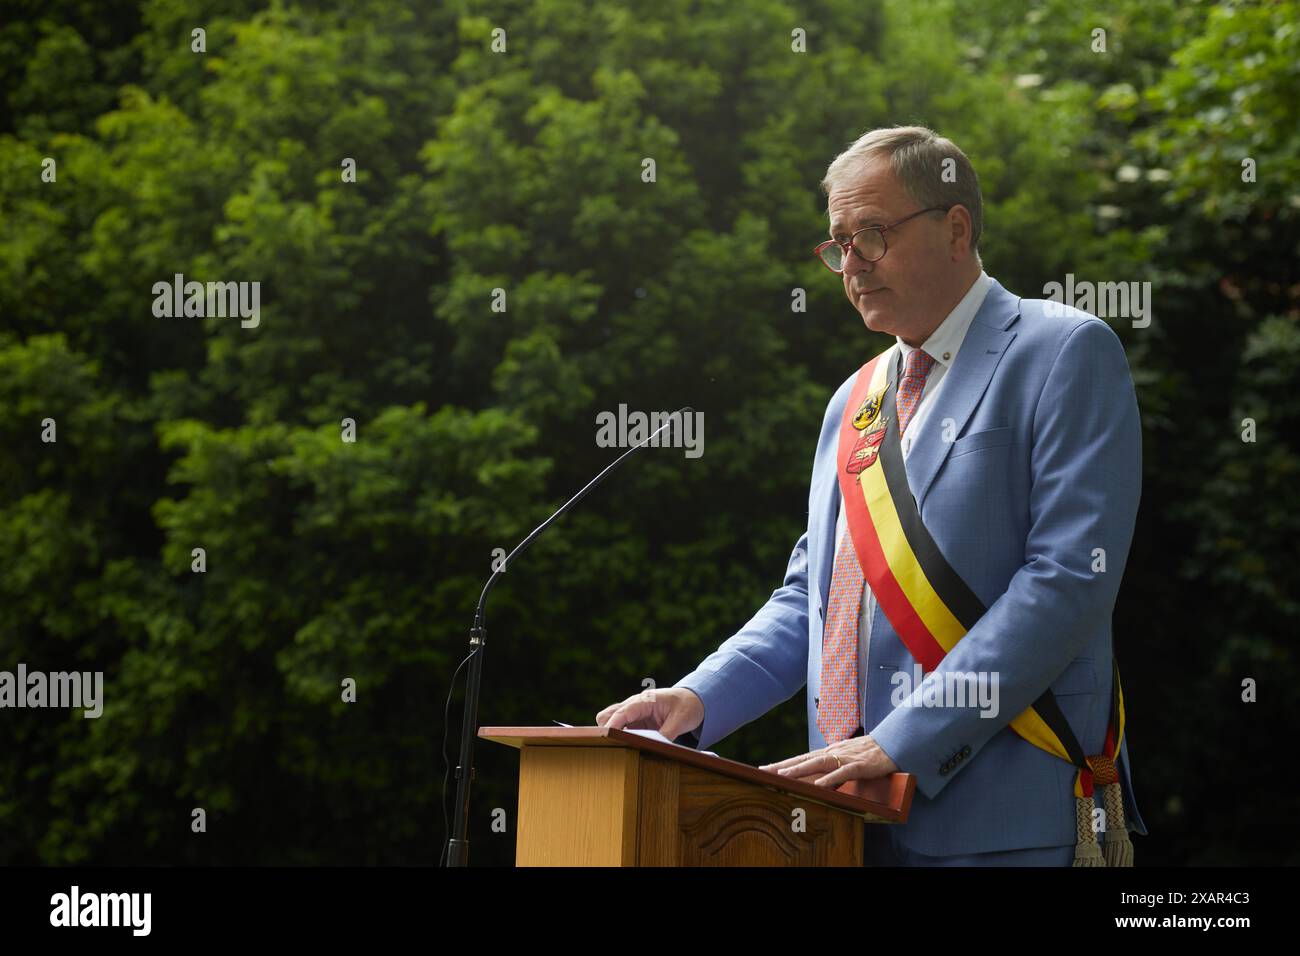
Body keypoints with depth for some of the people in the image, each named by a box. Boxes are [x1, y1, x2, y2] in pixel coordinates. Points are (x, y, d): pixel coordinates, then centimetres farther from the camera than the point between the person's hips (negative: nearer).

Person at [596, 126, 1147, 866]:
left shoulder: (1064, 354, -3)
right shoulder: (854, 402, 20)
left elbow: (1070, 577, -14)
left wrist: (904, 742, -19)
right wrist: (698, 700, 2)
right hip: (857, 819, 6)